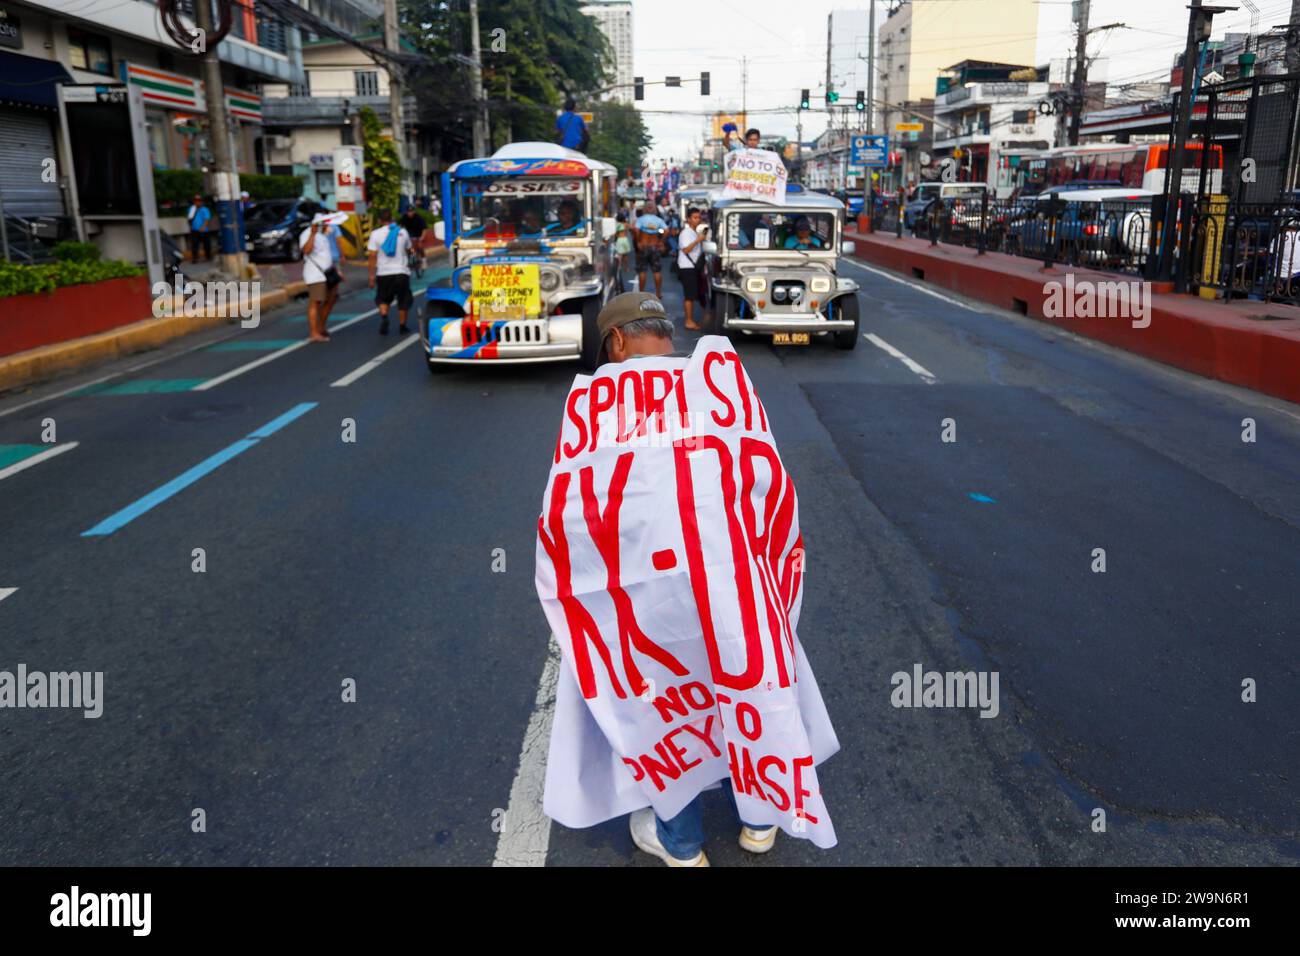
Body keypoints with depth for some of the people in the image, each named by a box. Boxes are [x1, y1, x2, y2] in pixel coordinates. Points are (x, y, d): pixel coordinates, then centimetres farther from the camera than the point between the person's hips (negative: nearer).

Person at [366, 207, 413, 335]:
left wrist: (372, 276, -6)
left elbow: (373, 256, -9)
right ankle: (402, 326, 15)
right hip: (401, 271, 1)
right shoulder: (403, 232, 2)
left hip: (383, 273, 0)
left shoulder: (376, 234, -6)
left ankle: (384, 316, -9)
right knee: (403, 301, 12)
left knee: (383, 299, 16)